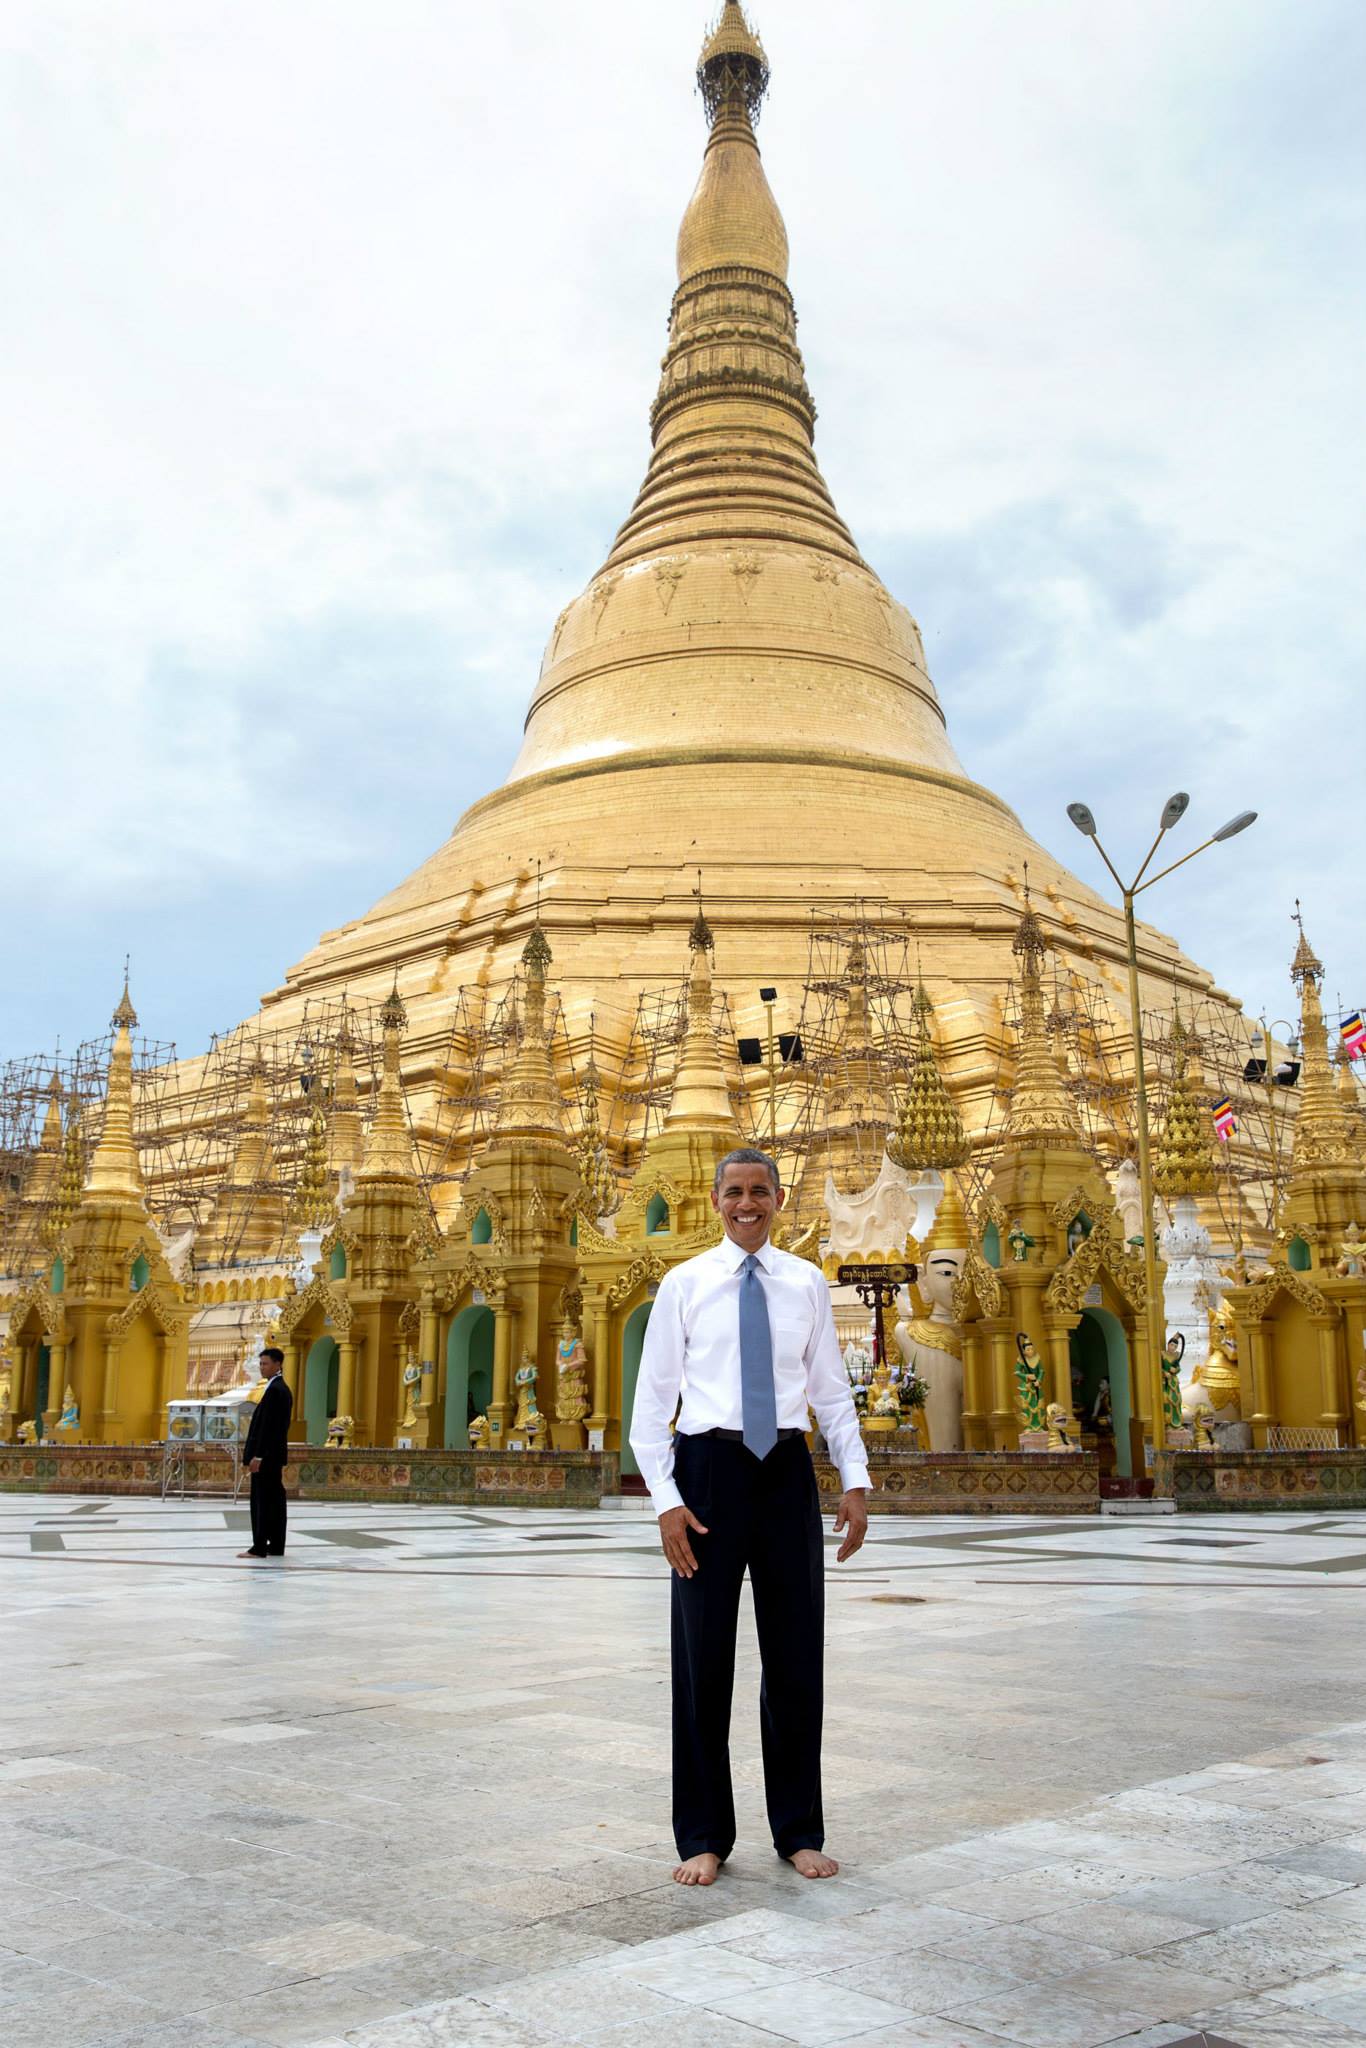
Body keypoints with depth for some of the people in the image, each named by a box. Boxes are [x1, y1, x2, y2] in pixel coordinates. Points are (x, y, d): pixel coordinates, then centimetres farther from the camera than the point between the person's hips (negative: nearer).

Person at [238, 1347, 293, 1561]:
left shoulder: (275, 1390, -14)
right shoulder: (280, 1389, 17)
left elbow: (269, 1426, -20)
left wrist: (257, 1456, -21)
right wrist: (252, 1454, 19)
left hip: (267, 1456, -10)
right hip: (274, 1455, 10)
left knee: (262, 1502, -8)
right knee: (274, 1501, 9)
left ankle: (259, 1547, -7)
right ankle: (276, 1546, 11)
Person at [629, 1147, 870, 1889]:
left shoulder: (806, 1284, 6)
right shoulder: (683, 1285, 0)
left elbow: (832, 1392, 9)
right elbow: (652, 1399, -1)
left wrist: (856, 1481, -1)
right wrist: (666, 1499, -10)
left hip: (787, 1471, 2)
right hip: (709, 1467, -2)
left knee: (796, 1652, 9)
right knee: (702, 1656, 6)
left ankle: (799, 1832, 24)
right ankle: (704, 1837, 21)